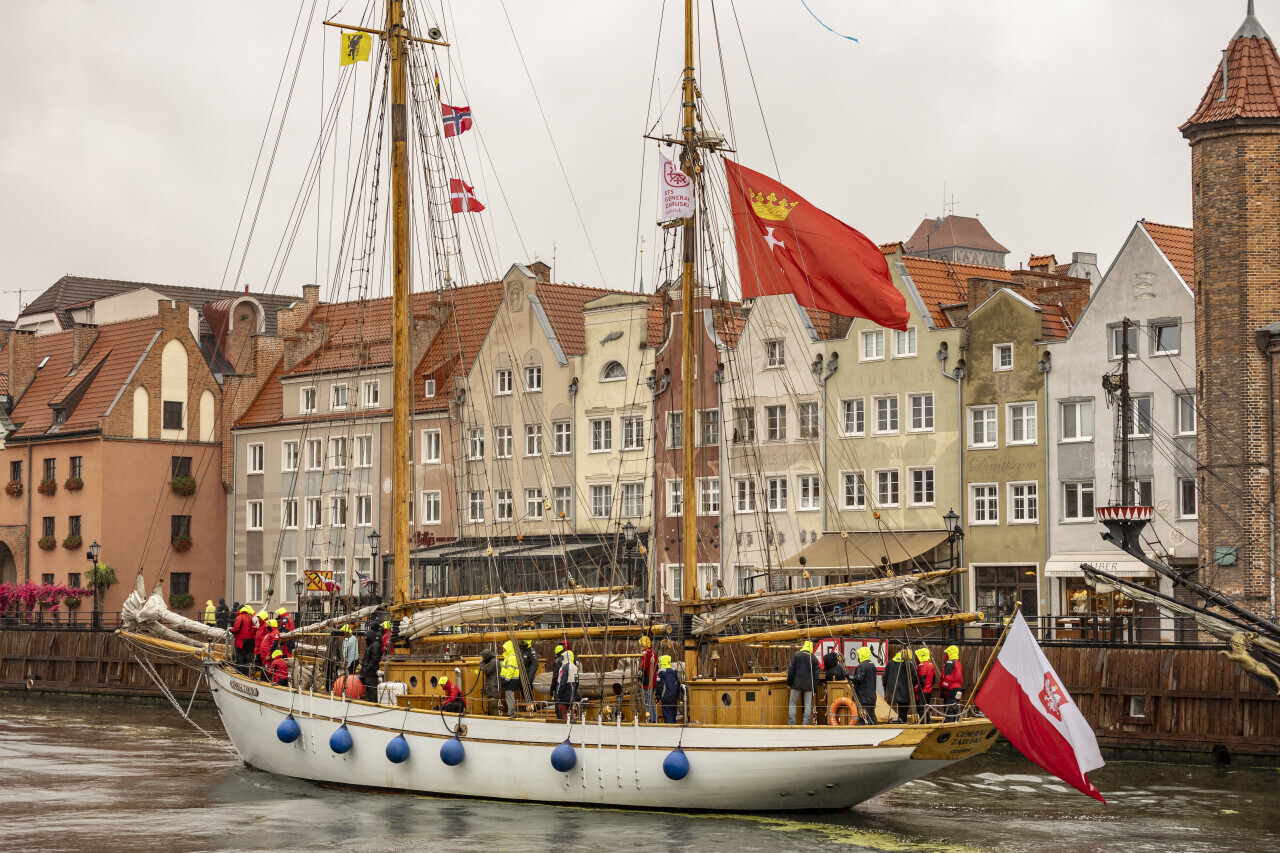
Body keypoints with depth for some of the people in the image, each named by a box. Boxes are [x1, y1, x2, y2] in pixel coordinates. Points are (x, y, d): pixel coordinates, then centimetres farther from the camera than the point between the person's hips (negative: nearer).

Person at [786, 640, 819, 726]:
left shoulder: (796, 655, 2)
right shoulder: (814, 659, 7)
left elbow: (791, 670, -2)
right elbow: (816, 675, 7)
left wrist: (789, 683, 3)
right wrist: (814, 688, 11)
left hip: (797, 683, -1)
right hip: (809, 684, 1)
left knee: (793, 703, 5)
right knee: (808, 704, 5)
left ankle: (791, 723, 0)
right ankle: (806, 723, -1)